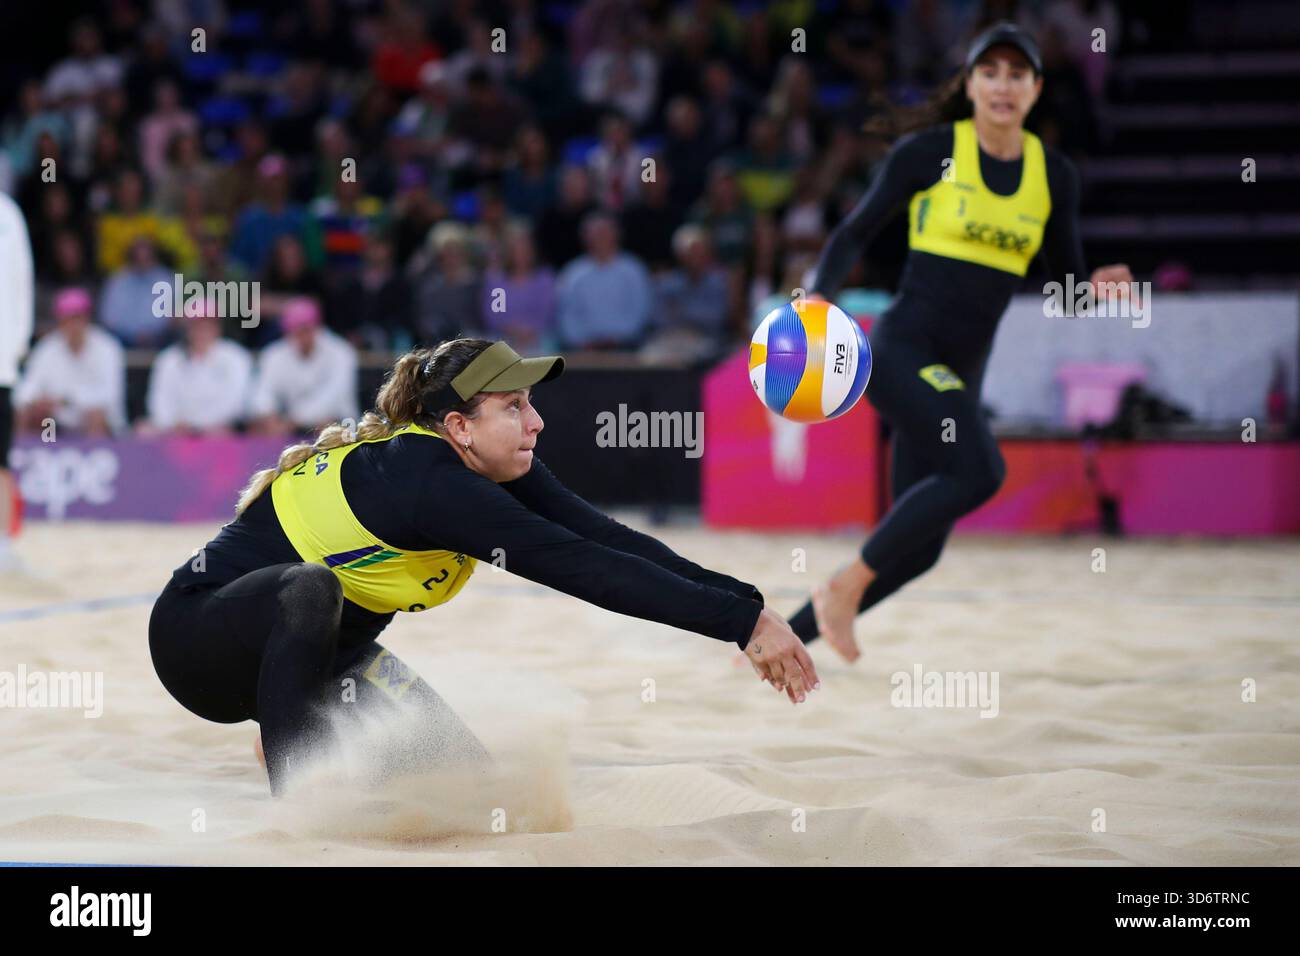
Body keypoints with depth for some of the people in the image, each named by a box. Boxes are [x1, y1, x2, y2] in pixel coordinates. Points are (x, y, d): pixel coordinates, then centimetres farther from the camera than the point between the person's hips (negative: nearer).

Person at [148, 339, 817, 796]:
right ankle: (290, 794, -28)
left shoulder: (494, 469, -8)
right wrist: (742, 623, -39)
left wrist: (744, 604, -23)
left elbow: (609, 539, -15)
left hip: (310, 649, 8)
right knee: (310, 587, -40)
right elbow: (579, 567, -38)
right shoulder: (429, 482, -34)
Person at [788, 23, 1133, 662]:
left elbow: (1066, 281, 11)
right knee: (979, 471, -29)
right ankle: (846, 586, -15)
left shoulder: (1055, 177, 7)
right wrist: (816, 298, -15)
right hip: (902, 348, -6)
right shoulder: (929, 152, -5)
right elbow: (855, 233, 1)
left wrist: (1098, 287, -12)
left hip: (961, 373, 6)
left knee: (918, 548, 5)